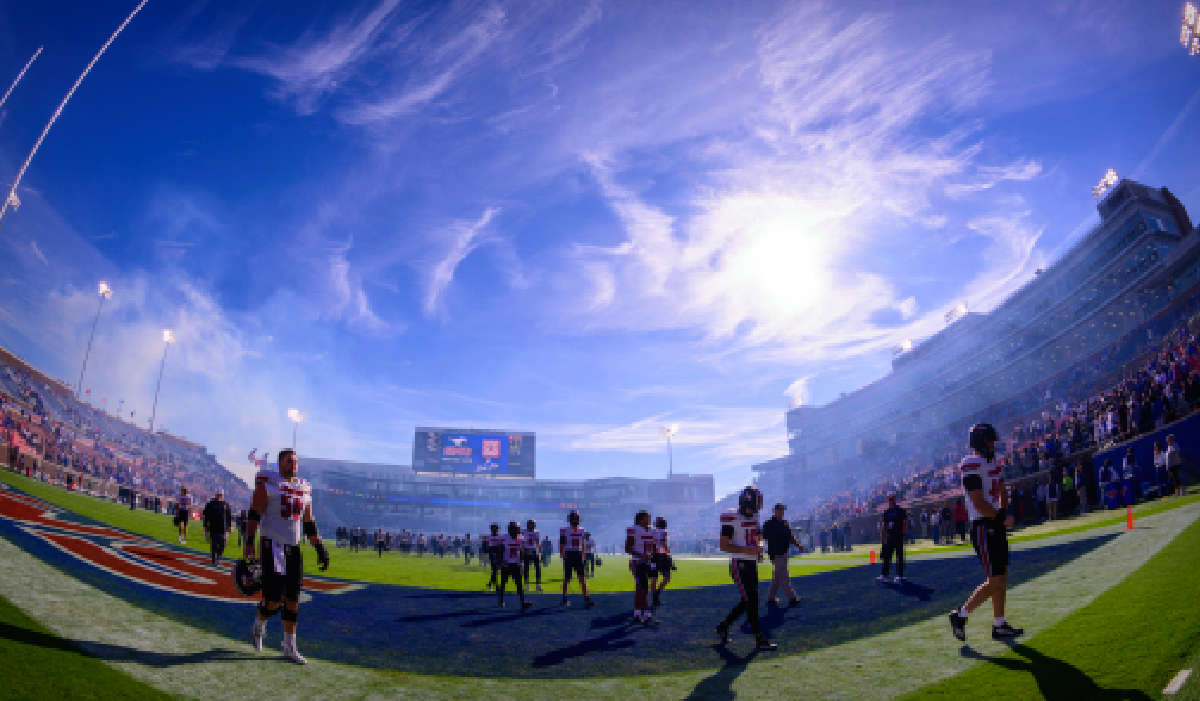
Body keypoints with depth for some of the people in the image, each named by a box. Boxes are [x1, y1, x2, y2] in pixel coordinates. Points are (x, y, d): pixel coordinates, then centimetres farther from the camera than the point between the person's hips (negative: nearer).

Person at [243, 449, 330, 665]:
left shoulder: (304, 489, 12)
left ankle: (290, 647, 14)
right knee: (273, 600, -8)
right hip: (272, 546, -5)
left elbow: (309, 524, 17)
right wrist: (249, 542, -19)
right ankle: (260, 624, 25)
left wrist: (320, 549, 13)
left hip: (294, 548, 5)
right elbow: (254, 514, -9)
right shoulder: (268, 483, -4)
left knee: (293, 600, 4)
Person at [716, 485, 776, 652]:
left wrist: (758, 549, 2)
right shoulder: (731, 518, -14)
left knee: (747, 602, 12)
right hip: (739, 565, -8)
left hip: (752, 565, 8)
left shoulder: (754, 517, 10)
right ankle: (760, 641, -1)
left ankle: (723, 626, 29)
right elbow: (724, 546, -17)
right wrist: (747, 550, -24)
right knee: (751, 601, -8)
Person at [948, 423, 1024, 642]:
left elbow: (1002, 492, 20)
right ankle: (961, 616, 5)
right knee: (995, 581, -7)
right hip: (983, 527, -10)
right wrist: (1001, 518, -13)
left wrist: (1003, 514, 3)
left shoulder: (991, 462, 15)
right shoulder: (971, 464, -16)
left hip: (996, 527, 10)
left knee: (1002, 577, 12)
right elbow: (979, 502, -21)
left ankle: (999, 625, 21)